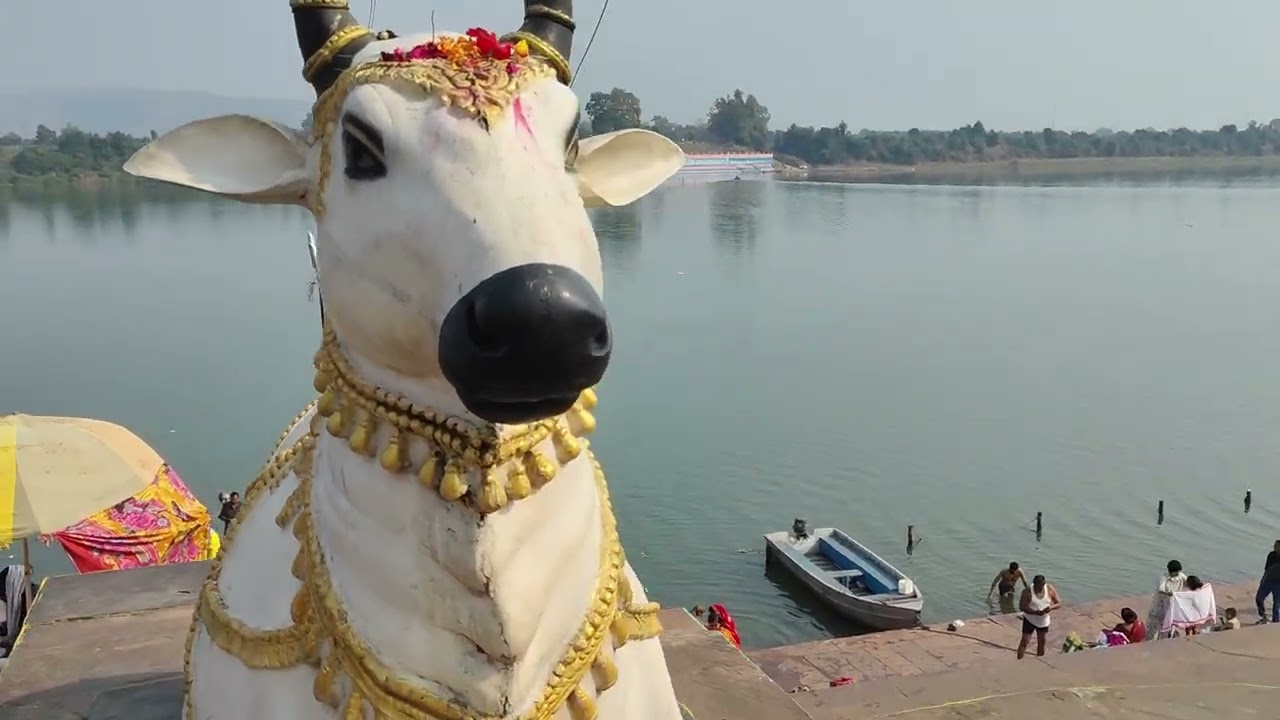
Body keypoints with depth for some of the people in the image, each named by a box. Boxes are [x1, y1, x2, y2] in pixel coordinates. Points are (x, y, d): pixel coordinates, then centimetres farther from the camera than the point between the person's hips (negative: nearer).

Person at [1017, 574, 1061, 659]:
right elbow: (1022, 606, -20)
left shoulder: (1050, 589, -11)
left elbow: (1059, 603, -4)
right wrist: (1035, 612, -34)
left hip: (1044, 621, 4)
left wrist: (1051, 607, -27)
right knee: (1025, 641, -7)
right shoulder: (1028, 592, -19)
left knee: (1042, 643, 13)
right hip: (1030, 620, -4)